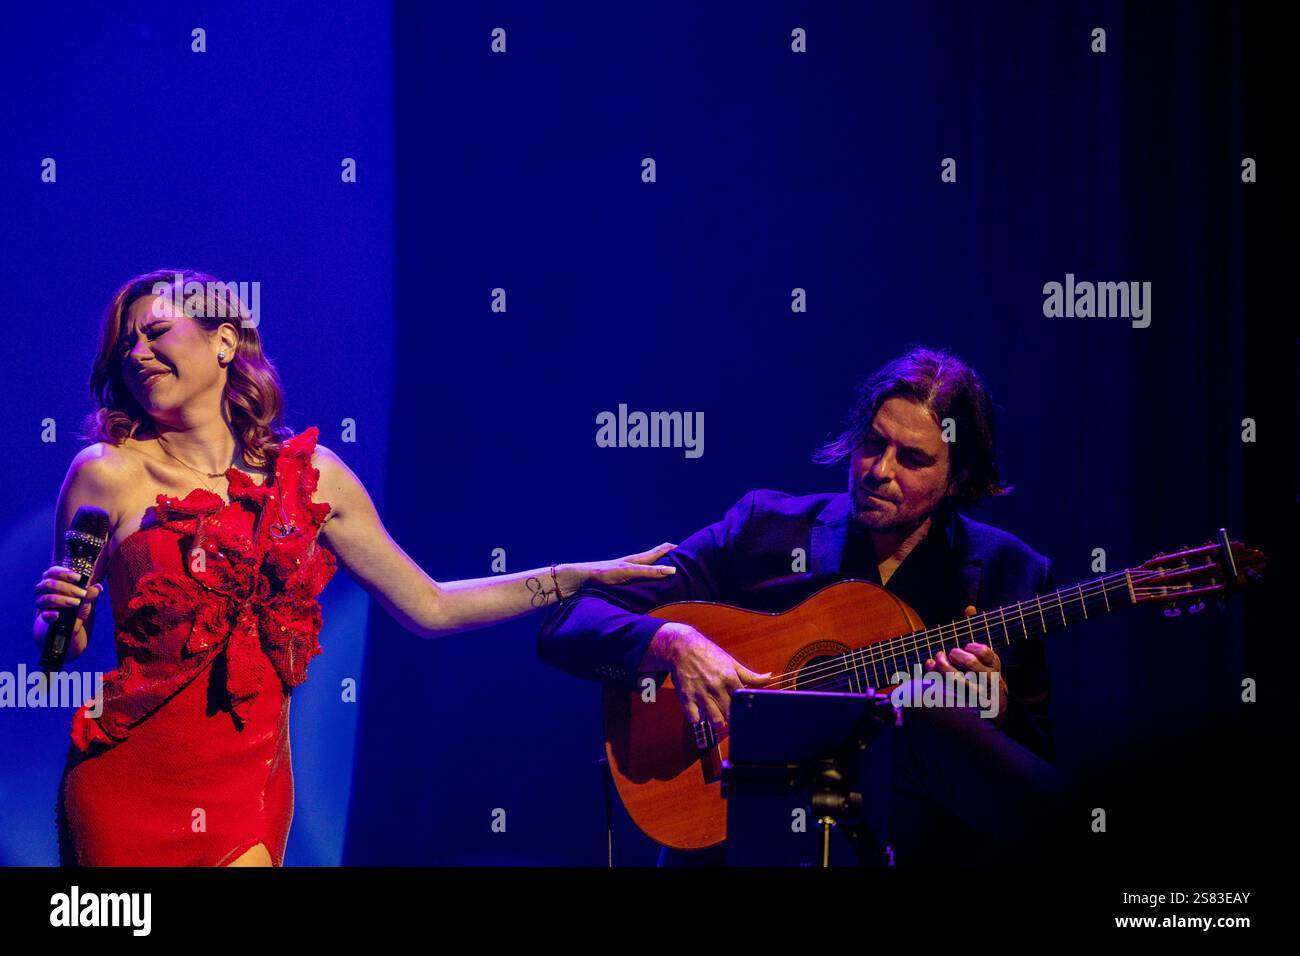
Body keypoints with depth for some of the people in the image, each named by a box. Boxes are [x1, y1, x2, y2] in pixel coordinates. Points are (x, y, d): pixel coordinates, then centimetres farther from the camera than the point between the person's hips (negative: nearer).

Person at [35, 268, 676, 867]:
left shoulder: (308, 474, 5)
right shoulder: (110, 474, -2)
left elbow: (428, 607, 11)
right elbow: (64, 645, 7)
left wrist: (582, 576, 10)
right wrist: (58, 615, -16)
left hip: (250, 786, 2)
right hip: (125, 781, -2)